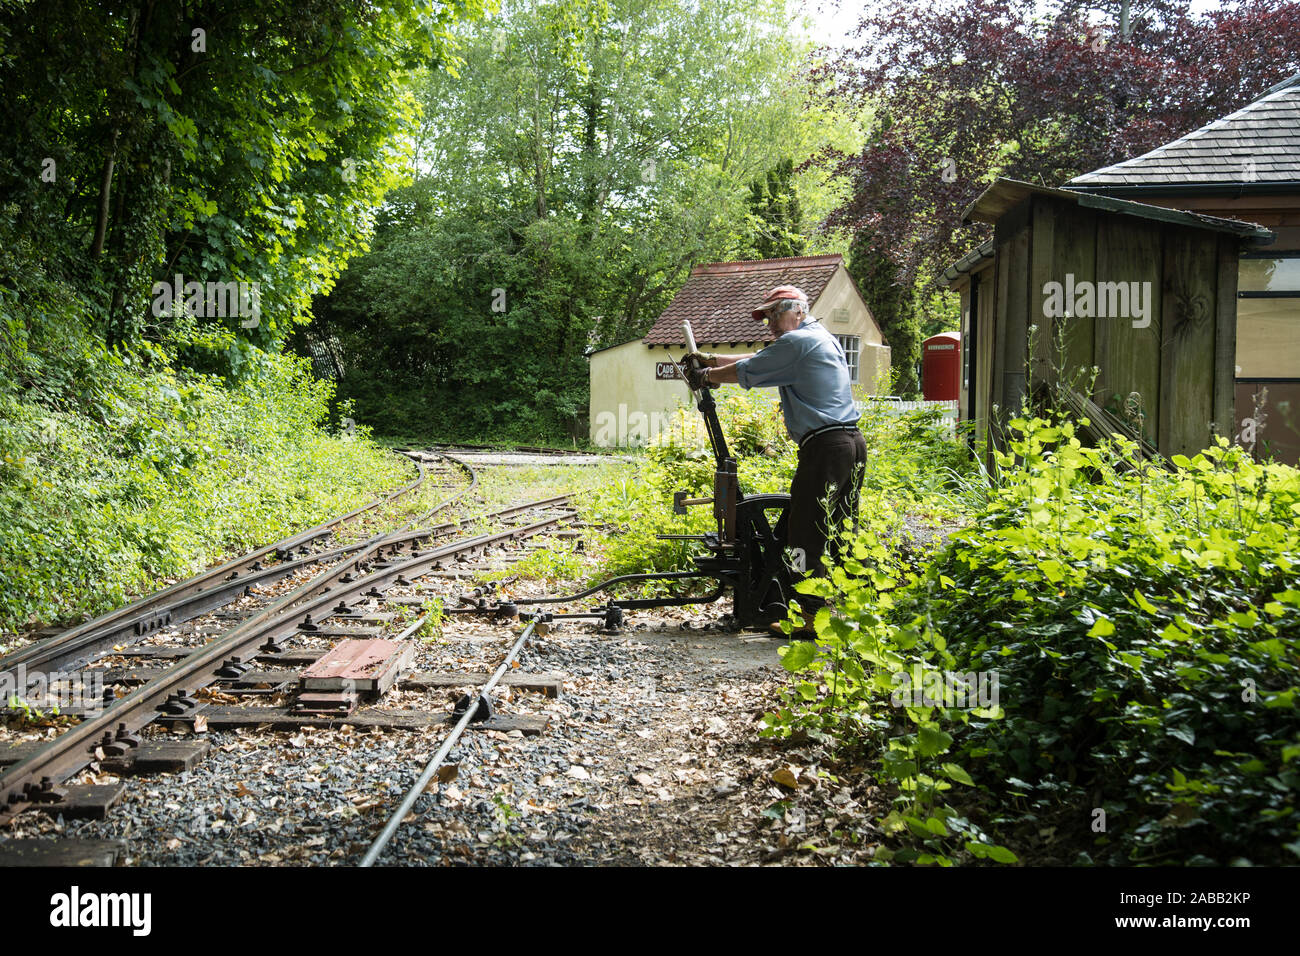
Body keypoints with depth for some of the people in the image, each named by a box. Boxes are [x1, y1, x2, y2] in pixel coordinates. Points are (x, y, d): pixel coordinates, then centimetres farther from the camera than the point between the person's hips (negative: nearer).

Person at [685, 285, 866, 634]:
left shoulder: (797, 341, -7)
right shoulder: (824, 339, 23)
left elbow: (746, 372, -1)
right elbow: (760, 360, 30)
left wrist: (708, 376, 16)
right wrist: (713, 360, 31)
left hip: (825, 446, -10)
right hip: (853, 442, 10)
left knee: (805, 533, -6)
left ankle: (811, 615, -6)